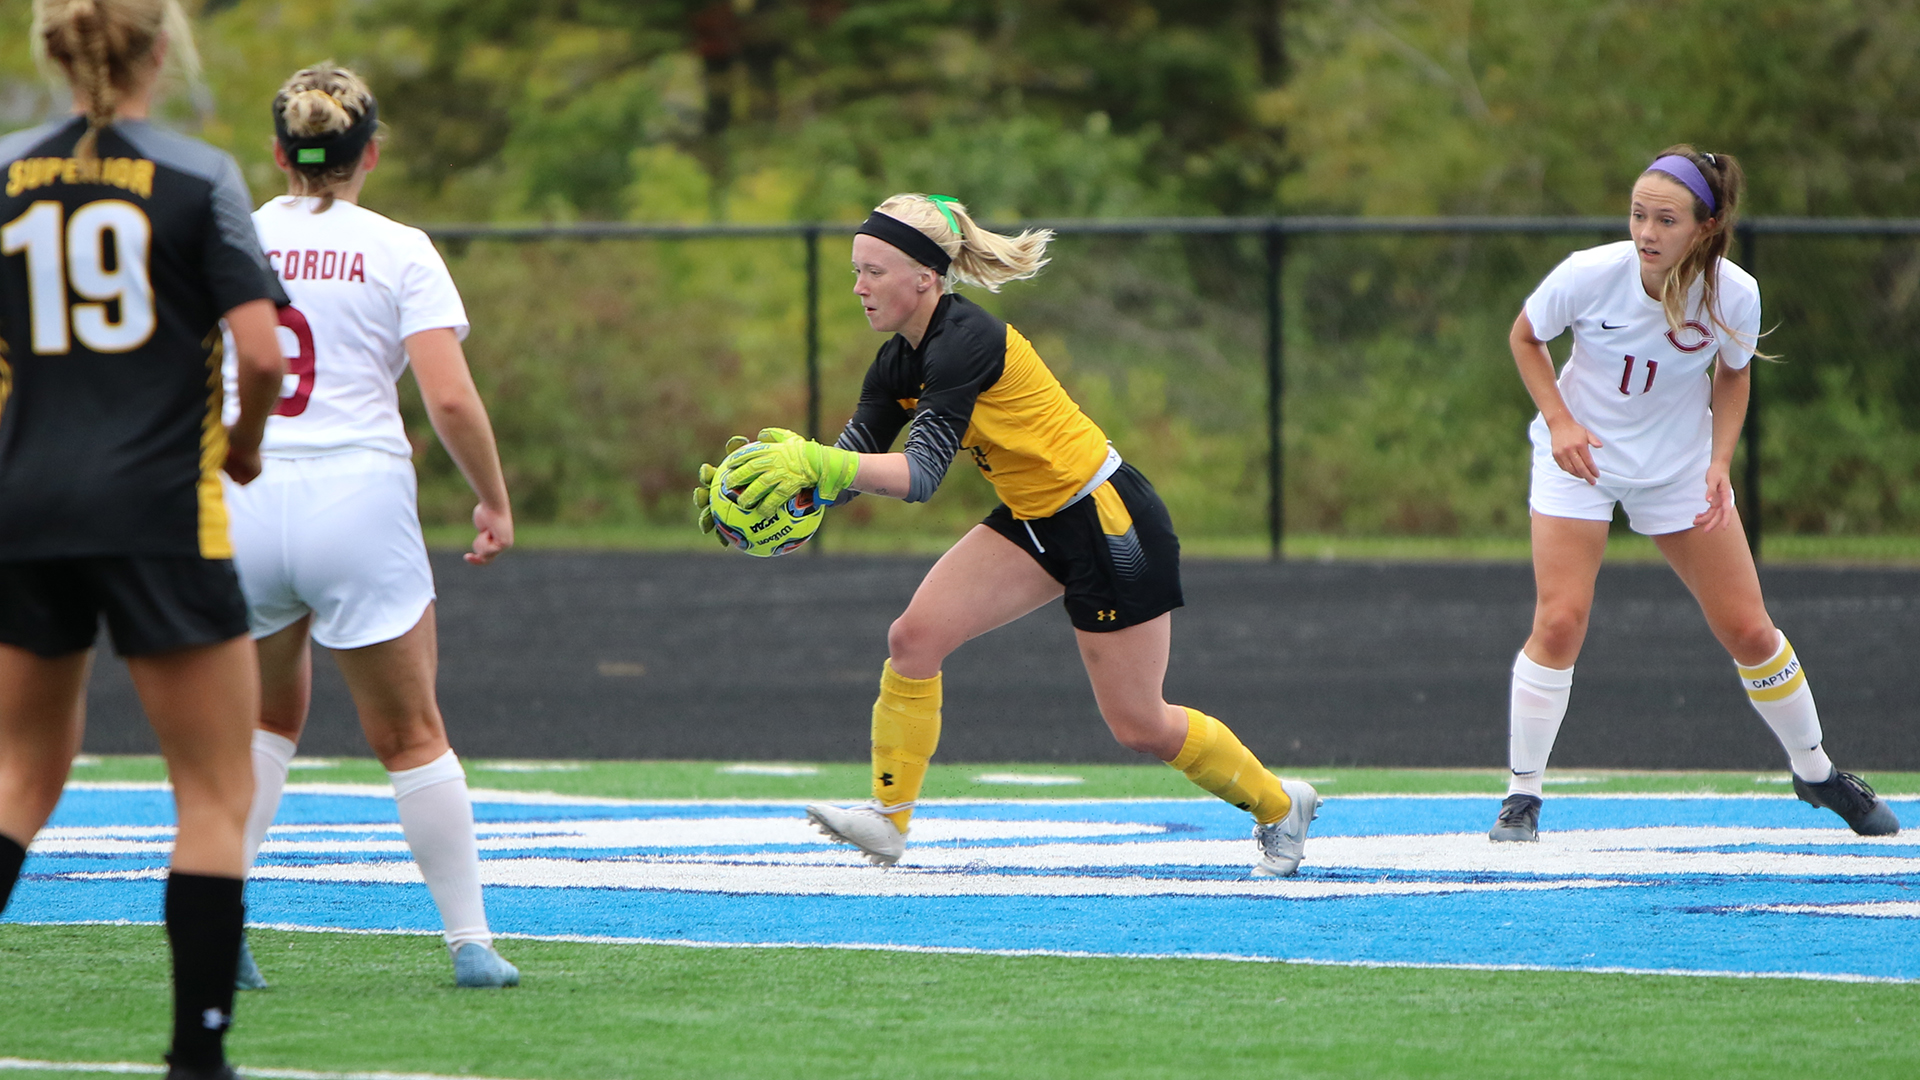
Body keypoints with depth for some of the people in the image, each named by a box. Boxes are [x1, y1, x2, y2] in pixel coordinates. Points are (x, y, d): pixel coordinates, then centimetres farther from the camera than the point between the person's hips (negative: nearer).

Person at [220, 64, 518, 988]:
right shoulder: (398, 252, -2)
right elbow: (451, 400, -10)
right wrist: (495, 499, 3)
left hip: (239, 505, 3)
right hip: (357, 500, -3)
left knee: (265, 721, 21)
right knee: (410, 736, 9)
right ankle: (470, 940, 10)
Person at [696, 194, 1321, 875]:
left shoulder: (963, 342, -27)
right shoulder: (899, 362, 0)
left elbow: (922, 473, -35)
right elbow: (848, 466, -1)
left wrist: (818, 461, -45)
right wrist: (782, 476, -19)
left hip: (1109, 521, -8)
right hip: (1032, 522, 8)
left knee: (1138, 725, 2)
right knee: (915, 636, -11)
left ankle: (1277, 805, 24)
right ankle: (889, 818, -6)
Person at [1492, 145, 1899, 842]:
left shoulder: (1734, 295, -21)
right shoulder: (1588, 275, -25)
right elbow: (1525, 337, -5)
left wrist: (1720, 463, -11)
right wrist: (1559, 421, -17)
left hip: (1681, 465, 2)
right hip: (1581, 457, -2)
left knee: (1748, 630, 3)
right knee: (1560, 622, -16)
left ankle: (1816, 772, 26)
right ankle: (1522, 795, -2)